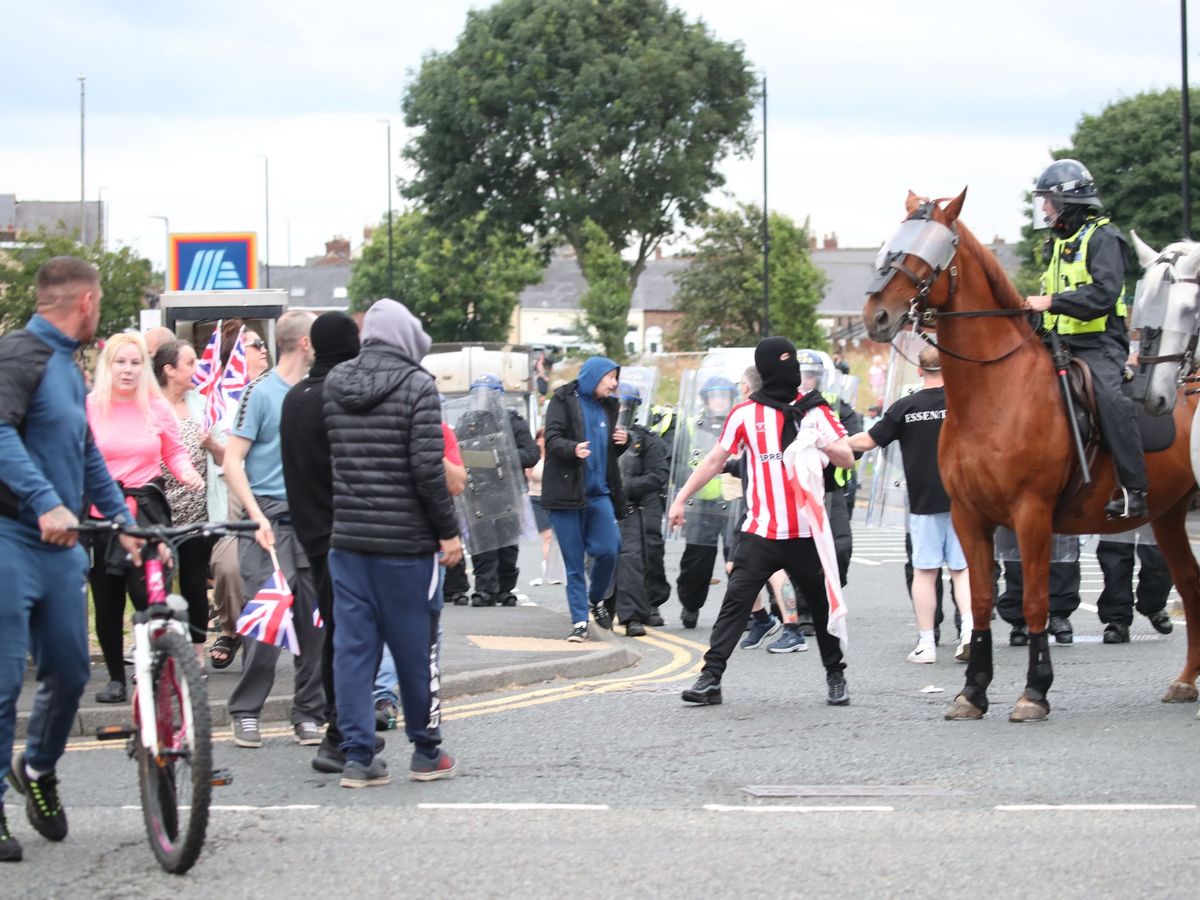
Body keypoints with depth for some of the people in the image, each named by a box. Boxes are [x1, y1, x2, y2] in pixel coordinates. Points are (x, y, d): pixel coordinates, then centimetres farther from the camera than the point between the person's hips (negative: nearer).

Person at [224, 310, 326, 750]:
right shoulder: (261, 392, -3)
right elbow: (233, 460, -7)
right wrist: (256, 515, -16)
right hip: (271, 519, -5)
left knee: (316, 622, 3)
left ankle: (309, 713, 10)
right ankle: (246, 712, 0)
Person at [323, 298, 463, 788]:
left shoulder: (332, 385, 7)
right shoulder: (416, 386, -9)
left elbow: (319, 459, 11)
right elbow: (427, 468, -14)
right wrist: (448, 530, -7)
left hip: (346, 539, 4)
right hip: (406, 541, -4)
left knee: (352, 647, 5)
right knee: (417, 647, 7)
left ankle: (358, 756, 4)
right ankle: (426, 752, 17)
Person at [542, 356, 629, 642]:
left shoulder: (608, 406, 17)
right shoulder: (564, 400, -1)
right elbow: (552, 440, -12)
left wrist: (621, 443, 4)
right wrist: (574, 448, -31)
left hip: (599, 492, 5)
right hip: (567, 493, -5)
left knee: (609, 551, -7)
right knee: (574, 562, -2)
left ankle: (596, 599, 19)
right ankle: (579, 621, 3)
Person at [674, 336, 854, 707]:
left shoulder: (815, 410, 5)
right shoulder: (746, 413, 3)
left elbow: (847, 459, 1)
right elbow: (715, 460, 10)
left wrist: (821, 443, -19)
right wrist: (681, 498, 7)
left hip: (807, 533, 1)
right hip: (761, 533, -1)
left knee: (823, 604, 7)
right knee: (735, 603, -10)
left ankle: (836, 676, 24)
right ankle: (710, 678, -10)